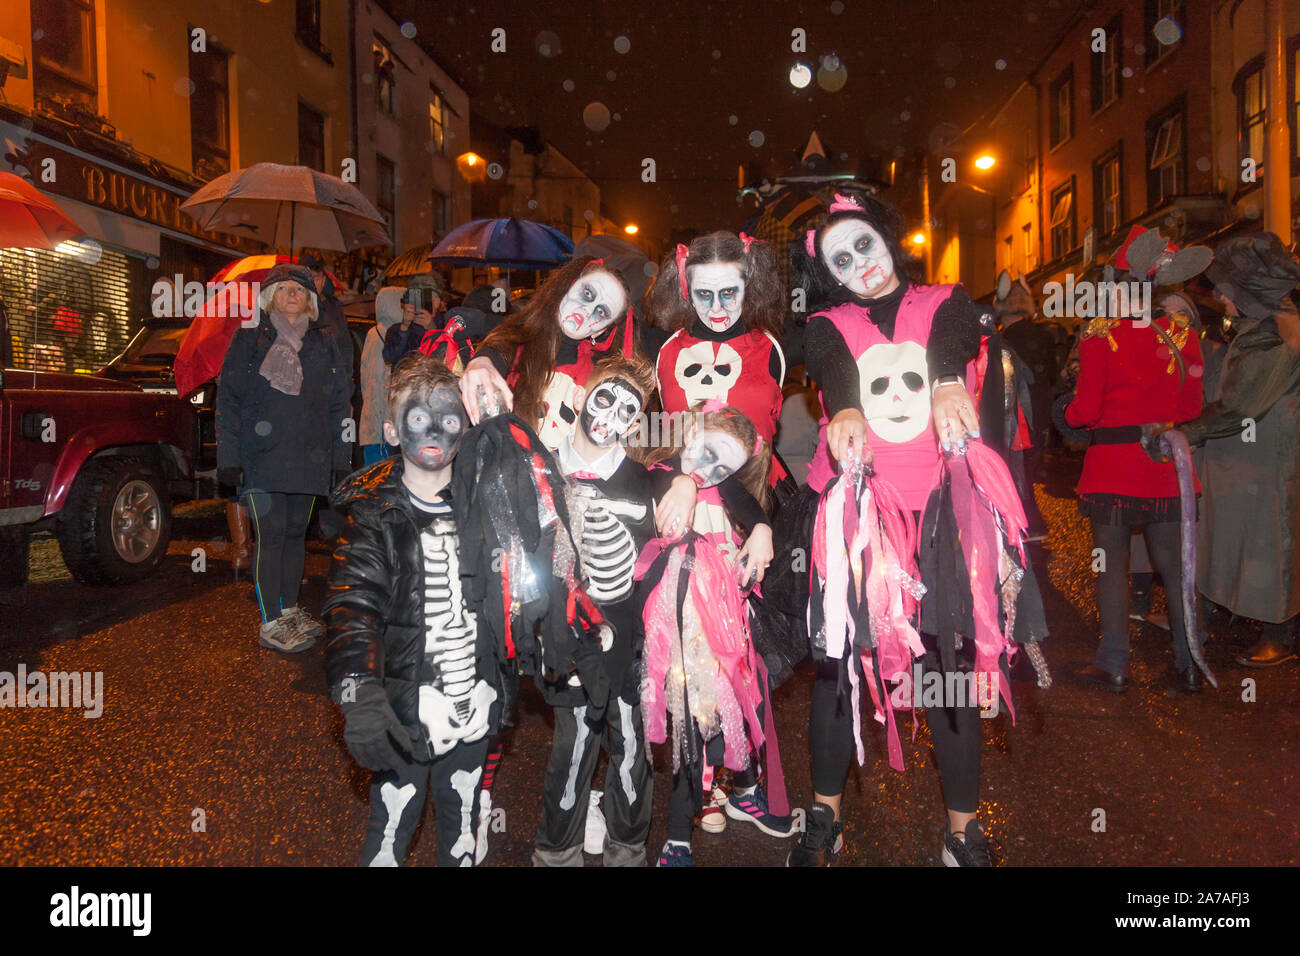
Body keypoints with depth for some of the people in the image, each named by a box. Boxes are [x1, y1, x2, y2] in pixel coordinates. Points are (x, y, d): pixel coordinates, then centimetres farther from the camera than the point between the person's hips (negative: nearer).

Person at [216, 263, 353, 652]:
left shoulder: (326, 342, 12)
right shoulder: (249, 339, 4)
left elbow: (340, 404, 12)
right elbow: (228, 400, 1)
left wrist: (341, 458, 6)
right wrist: (229, 458, -6)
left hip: (309, 458, 3)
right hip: (262, 456, -3)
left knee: (297, 532, 11)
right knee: (271, 536, -6)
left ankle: (290, 609, 24)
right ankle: (271, 622, 2)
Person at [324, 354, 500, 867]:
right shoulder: (375, 516, -12)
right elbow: (353, 607, -24)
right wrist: (361, 695, -38)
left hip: (474, 704, 4)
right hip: (406, 713, -4)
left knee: (462, 823, 21)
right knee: (392, 828, 9)